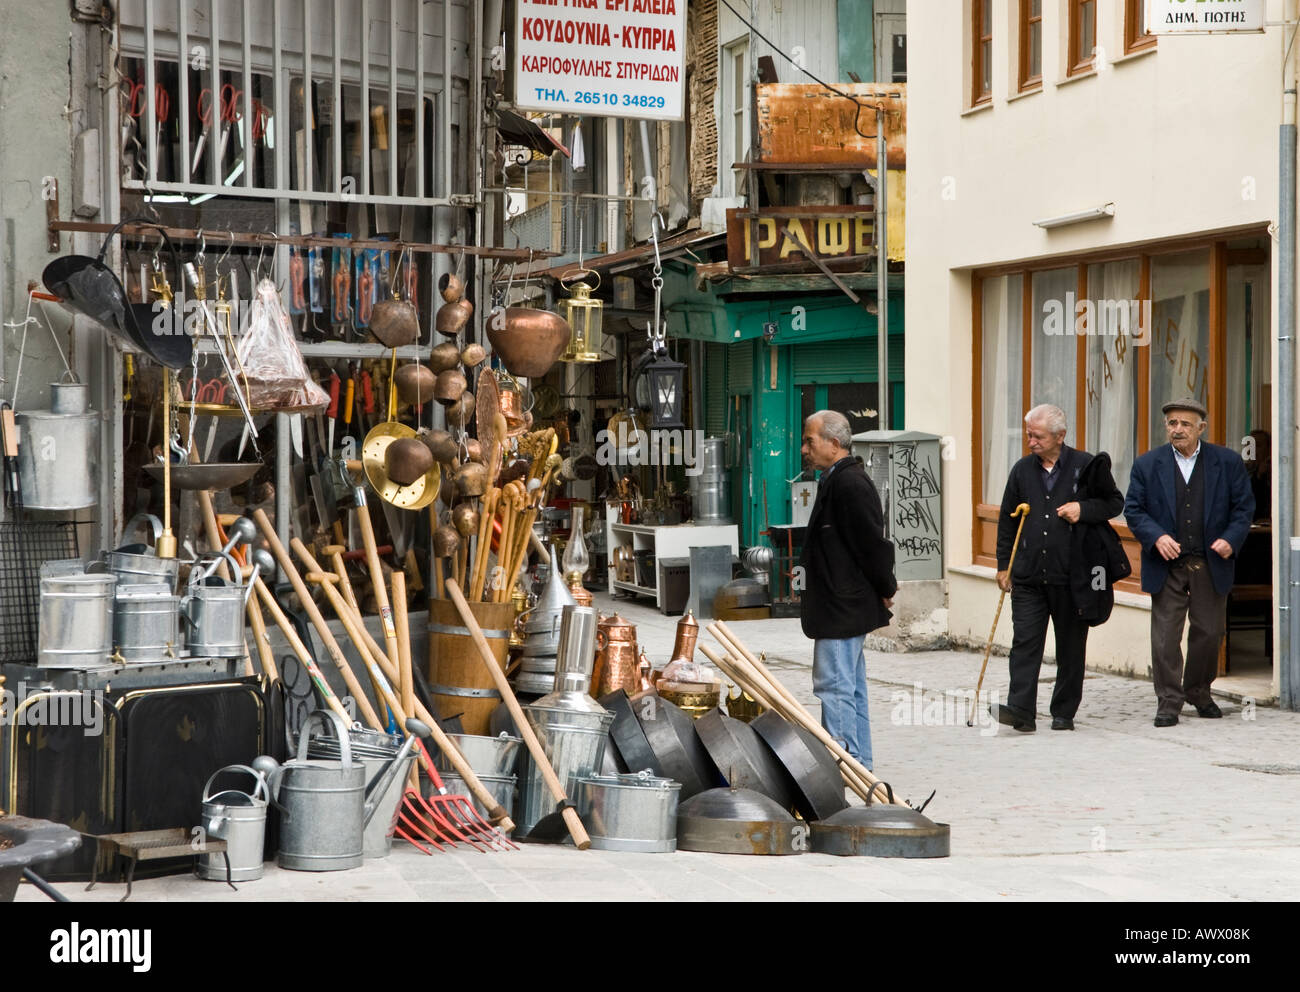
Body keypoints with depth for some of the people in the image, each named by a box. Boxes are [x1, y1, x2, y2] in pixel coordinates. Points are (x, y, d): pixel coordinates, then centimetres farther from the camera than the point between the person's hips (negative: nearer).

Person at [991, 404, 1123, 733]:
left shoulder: (1086, 466, 0)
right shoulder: (1022, 470, 10)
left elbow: (1114, 502, 7)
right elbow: (1007, 519, 15)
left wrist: (1083, 509, -12)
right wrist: (1004, 564, 11)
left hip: (1071, 575, -2)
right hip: (1029, 575, 2)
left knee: (1071, 646, 5)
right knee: (1025, 641, -8)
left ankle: (1064, 713, 15)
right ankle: (1021, 711, -12)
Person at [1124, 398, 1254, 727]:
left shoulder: (1228, 462, 2)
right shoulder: (1147, 464, 3)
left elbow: (1244, 506, 4)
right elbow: (1133, 509, 2)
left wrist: (1231, 539, -13)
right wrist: (1156, 537, -15)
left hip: (1211, 565, 1)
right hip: (1166, 566, -1)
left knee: (1209, 632, 8)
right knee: (1165, 635, -4)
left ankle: (1199, 693, 27)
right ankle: (1169, 702, 3)